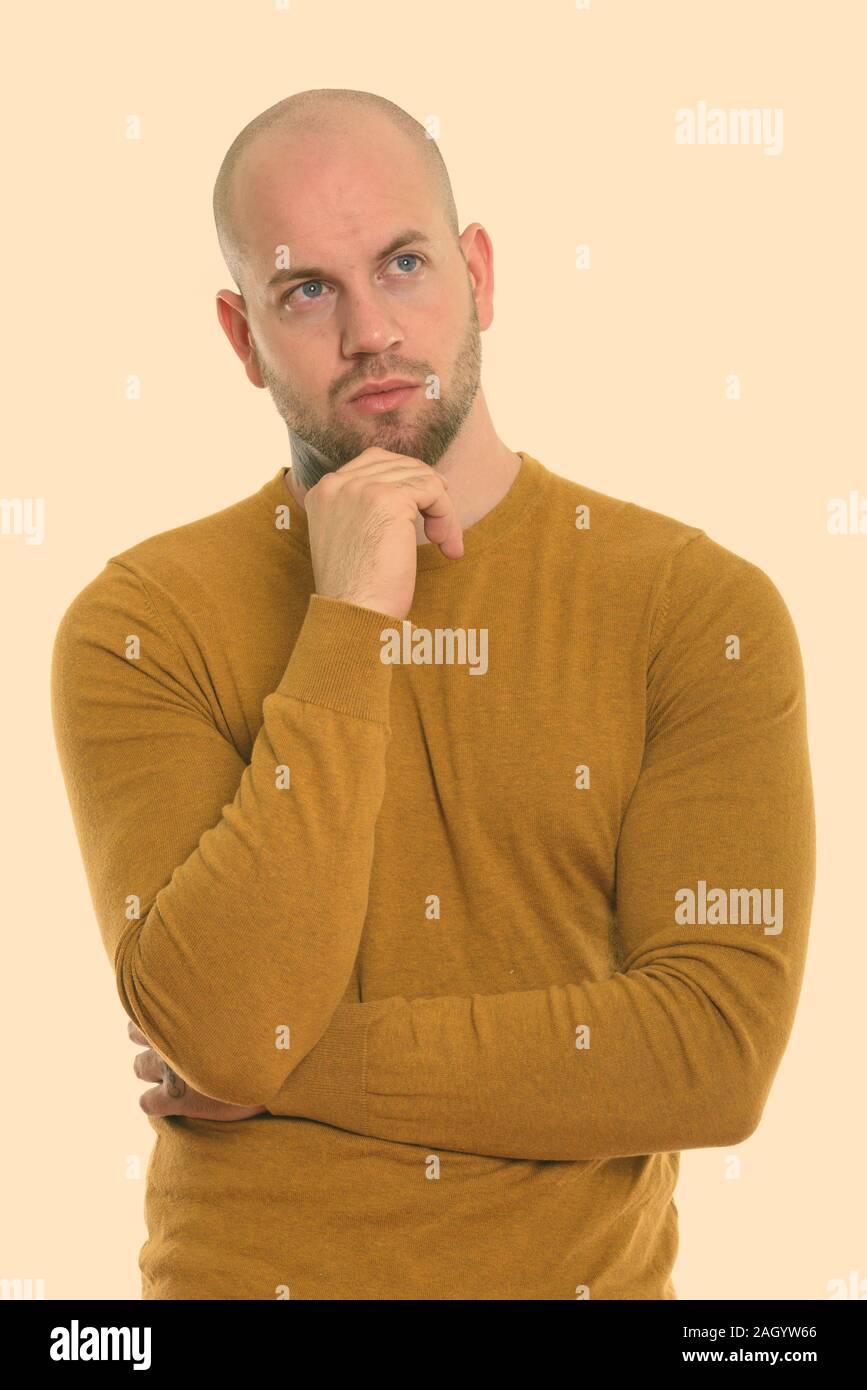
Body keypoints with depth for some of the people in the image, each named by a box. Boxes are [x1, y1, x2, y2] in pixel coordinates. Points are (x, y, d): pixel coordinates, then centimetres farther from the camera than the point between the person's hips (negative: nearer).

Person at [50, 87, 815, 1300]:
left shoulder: (704, 608, -9)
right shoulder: (142, 625, -9)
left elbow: (719, 1057, -15)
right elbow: (219, 1034, -20)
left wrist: (293, 1063, -16)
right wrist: (351, 622, -20)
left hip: (591, 1271, 1)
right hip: (245, 1270, 0)